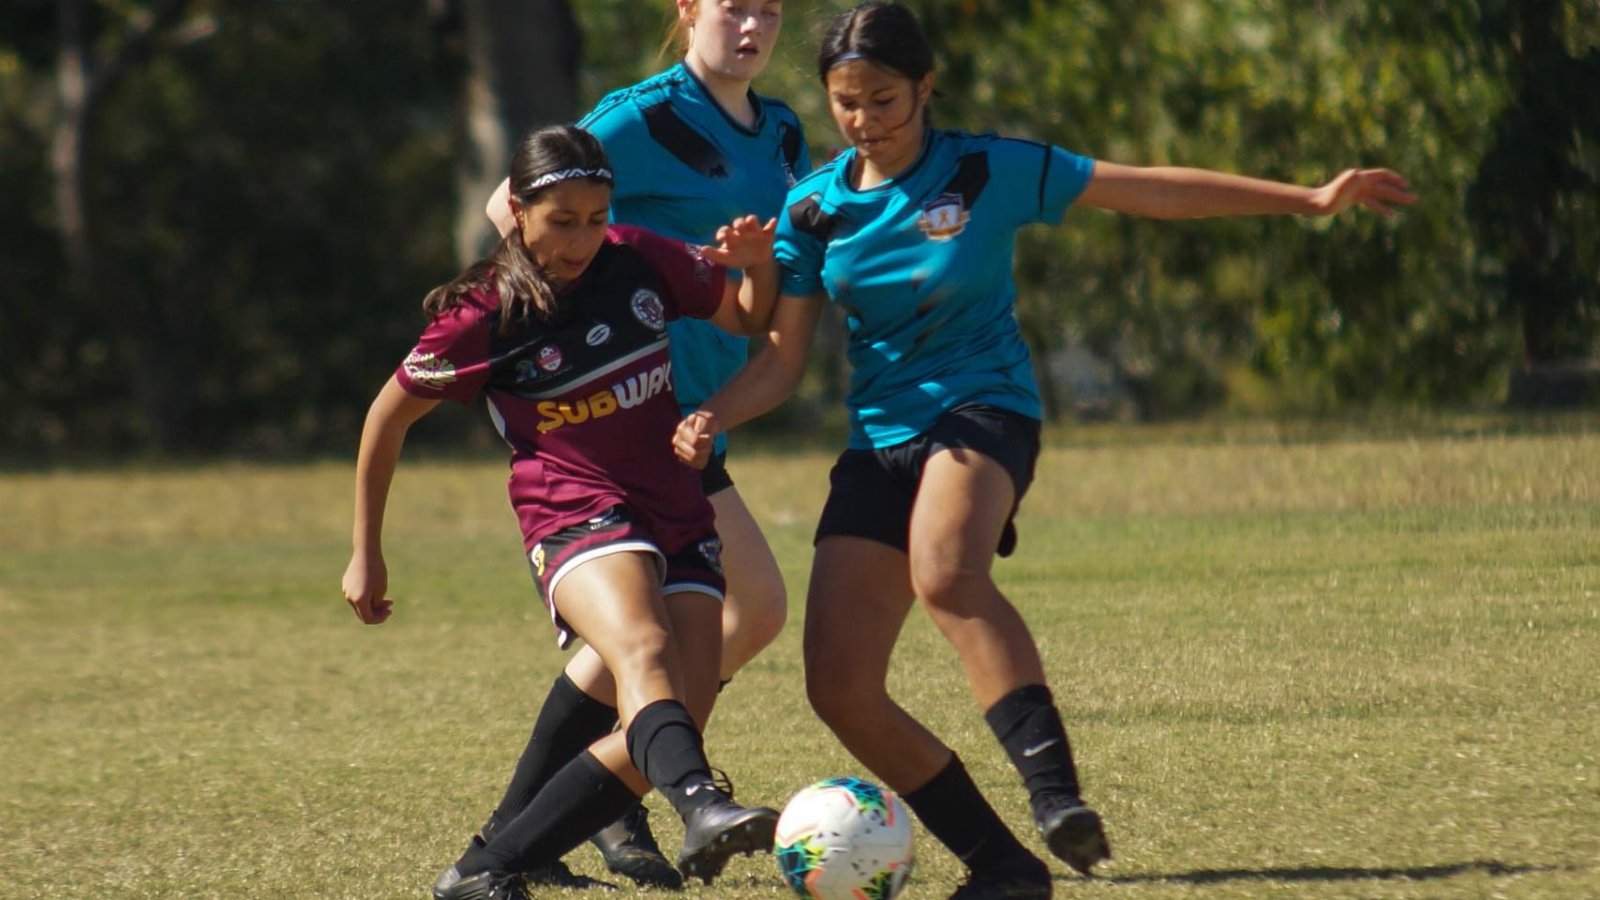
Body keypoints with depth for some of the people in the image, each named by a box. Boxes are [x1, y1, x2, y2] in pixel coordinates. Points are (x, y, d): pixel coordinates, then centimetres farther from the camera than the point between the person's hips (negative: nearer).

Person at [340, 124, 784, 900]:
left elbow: (747, 318, 19)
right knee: (643, 649, -36)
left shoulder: (638, 260, 4)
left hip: (680, 518, 5)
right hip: (575, 515, -5)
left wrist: (760, 262, -5)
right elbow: (389, 415, 7)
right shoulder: (484, 316, -6)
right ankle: (701, 809, -63)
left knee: (666, 733, -11)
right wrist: (366, 554, 12)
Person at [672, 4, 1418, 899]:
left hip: (982, 408, -5)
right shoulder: (815, 209, 5)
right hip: (880, 435, 5)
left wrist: (1310, 199, 0)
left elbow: (1150, 191, 1)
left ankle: (1056, 791, -40)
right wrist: (711, 418, -11)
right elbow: (783, 358, 10)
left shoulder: (989, 171, -4)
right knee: (839, 687, -8)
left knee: (946, 573, -38)